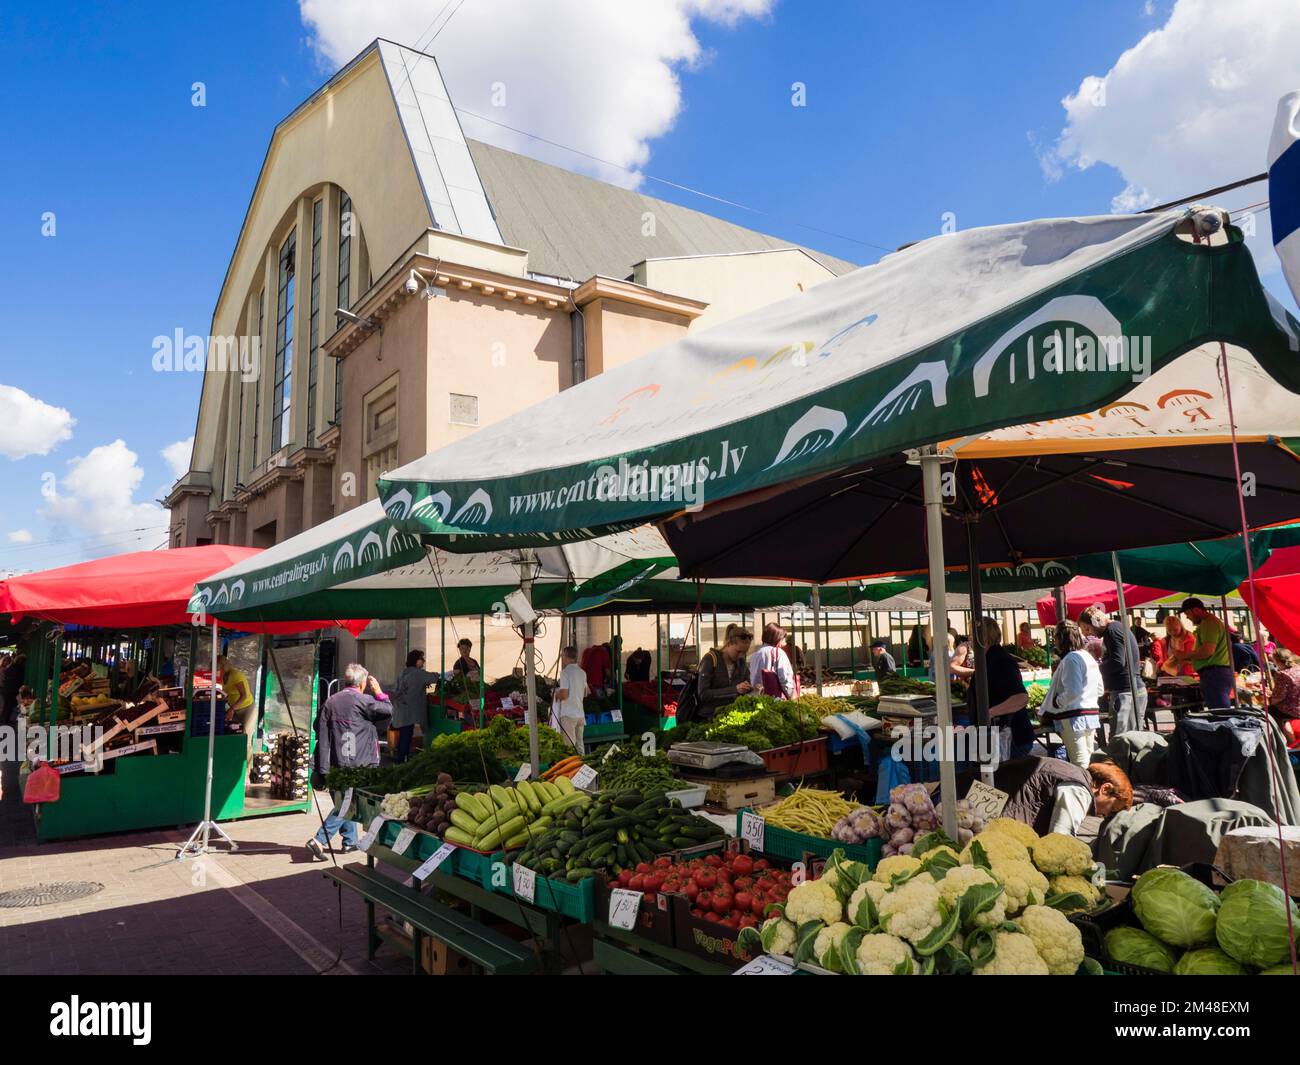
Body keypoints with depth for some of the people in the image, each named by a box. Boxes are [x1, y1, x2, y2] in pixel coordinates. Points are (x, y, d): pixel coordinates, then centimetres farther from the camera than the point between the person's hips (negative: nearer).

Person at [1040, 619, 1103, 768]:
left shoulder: (1070, 659, -16)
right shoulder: (1088, 657, 14)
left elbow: (1072, 692, -23)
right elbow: (1099, 690, 19)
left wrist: (1054, 704, -11)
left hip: (1073, 717, -10)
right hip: (1092, 714, 10)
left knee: (1080, 766, -7)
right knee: (1089, 760, 15)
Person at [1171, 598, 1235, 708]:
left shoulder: (1209, 623, -10)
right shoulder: (1209, 622, 23)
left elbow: (1208, 650, -21)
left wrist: (1184, 655, -8)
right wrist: (1188, 661, 22)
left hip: (1215, 674, -11)